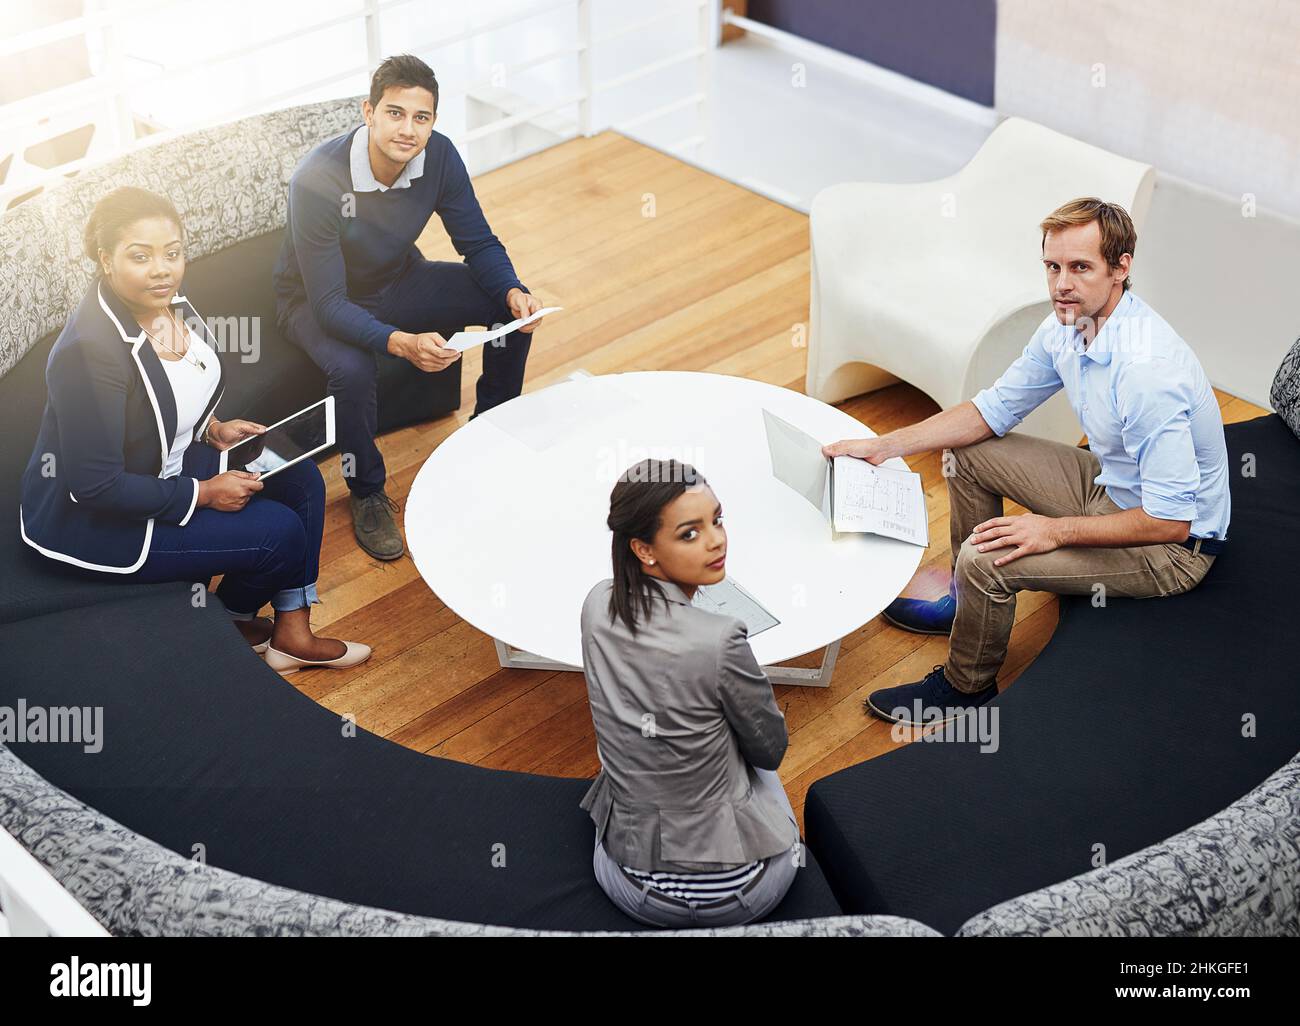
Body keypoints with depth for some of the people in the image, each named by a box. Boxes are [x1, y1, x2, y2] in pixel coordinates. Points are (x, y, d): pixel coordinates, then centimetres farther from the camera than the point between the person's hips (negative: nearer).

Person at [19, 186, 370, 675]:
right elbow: (94, 486, -28)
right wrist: (203, 493, -22)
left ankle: (293, 632, 8)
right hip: (93, 520, -9)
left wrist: (212, 429, -1)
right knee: (279, 532, -11)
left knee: (301, 478, 3)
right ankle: (231, 625, 21)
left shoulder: (166, 302, -6)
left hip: (168, 464, 9)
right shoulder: (89, 350, -33)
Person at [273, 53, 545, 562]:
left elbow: (479, 243, -7)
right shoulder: (318, 180, -34)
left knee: (516, 308, -10)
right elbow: (329, 304, -34)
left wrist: (513, 292, -29)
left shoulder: (438, 156, -19)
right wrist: (401, 343, -50)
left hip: (398, 280, 5)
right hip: (318, 301, -5)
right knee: (352, 369, -37)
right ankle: (367, 494, -9)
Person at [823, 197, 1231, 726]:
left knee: (987, 557, -23)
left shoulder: (1147, 370, -35)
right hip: (1110, 483, 9)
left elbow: (1172, 520, -32)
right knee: (968, 451, 10)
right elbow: (995, 409, 6)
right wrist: (886, 445, -3)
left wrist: (1056, 531, -27)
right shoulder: (1066, 326, -7)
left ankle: (965, 686, 5)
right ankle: (966, 603, 27)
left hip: (1175, 546, -9)